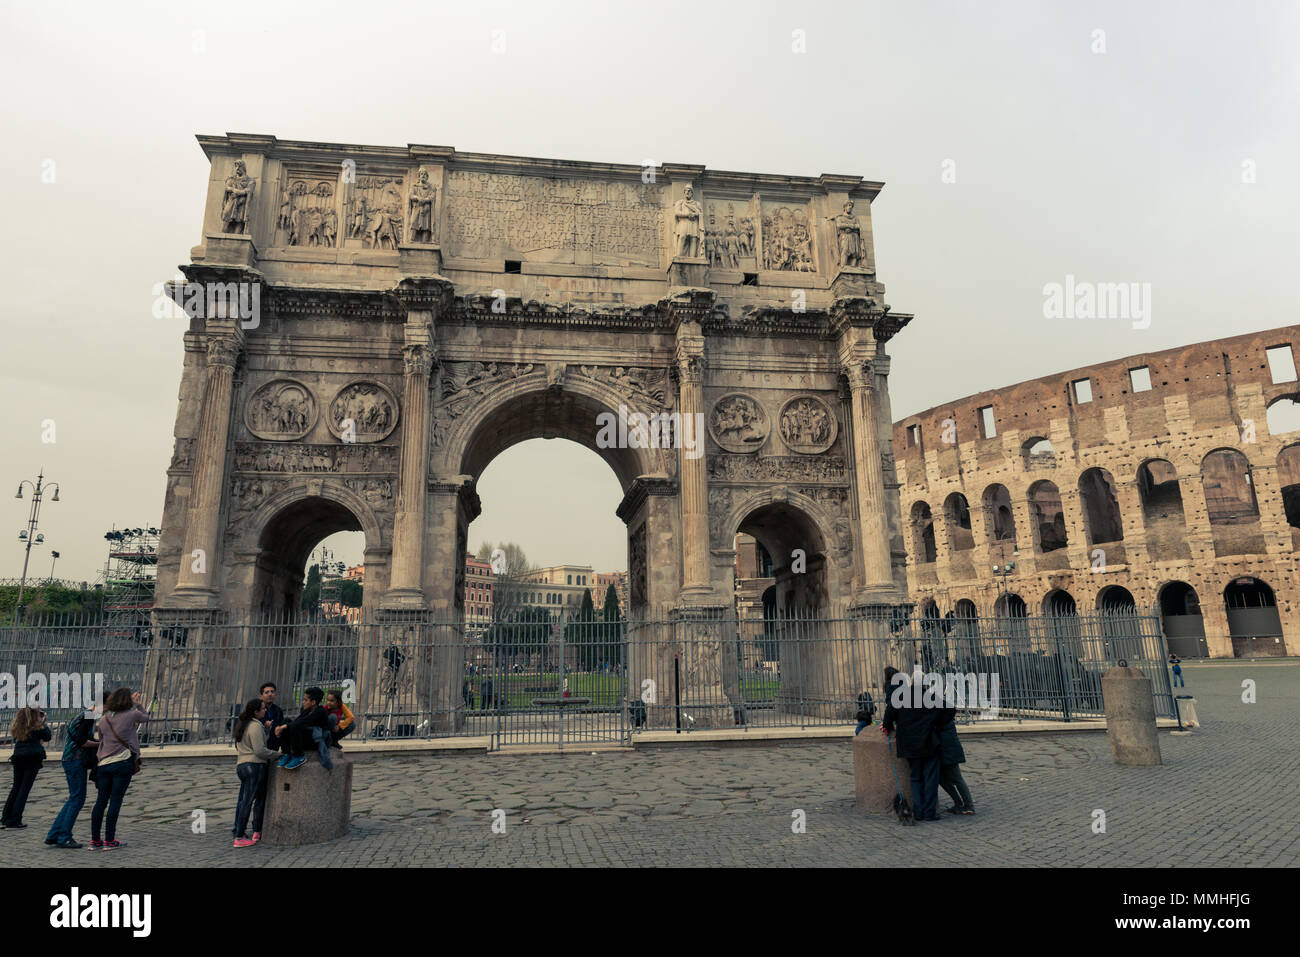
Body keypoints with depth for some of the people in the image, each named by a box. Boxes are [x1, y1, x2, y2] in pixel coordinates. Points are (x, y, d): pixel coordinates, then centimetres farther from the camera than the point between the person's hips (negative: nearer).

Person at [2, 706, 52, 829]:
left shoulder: (17, 728, 6)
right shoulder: (37, 727, -7)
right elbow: (47, 737, 6)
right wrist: (43, 723, 12)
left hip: (18, 759, 5)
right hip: (33, 759, -5)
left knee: (16, 788, 16)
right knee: (24, 789, -1)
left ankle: (5, 819, 18)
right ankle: (14, 821, -2)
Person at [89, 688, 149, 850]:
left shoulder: (103, 719, 10)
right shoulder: (132, 714, -5)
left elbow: (101, 740, 18)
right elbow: (146, 717, 16)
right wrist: (136, 704, 26)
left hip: (104, 764, 5)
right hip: (123, 763, -5)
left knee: (101, 800, 9)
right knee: (115, 801, -1)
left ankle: (95, 840, 15)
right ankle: (109, 841, 3)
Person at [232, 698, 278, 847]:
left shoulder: (242, 724, 15)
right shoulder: (255, 726, -15)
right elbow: (260, 750, -18)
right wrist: (275, 755, -5)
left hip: (241, 764, 10)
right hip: (254, 765, -10)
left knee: (243, 800, 13)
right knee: (248, 801, -5)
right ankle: (239, 837, -2)